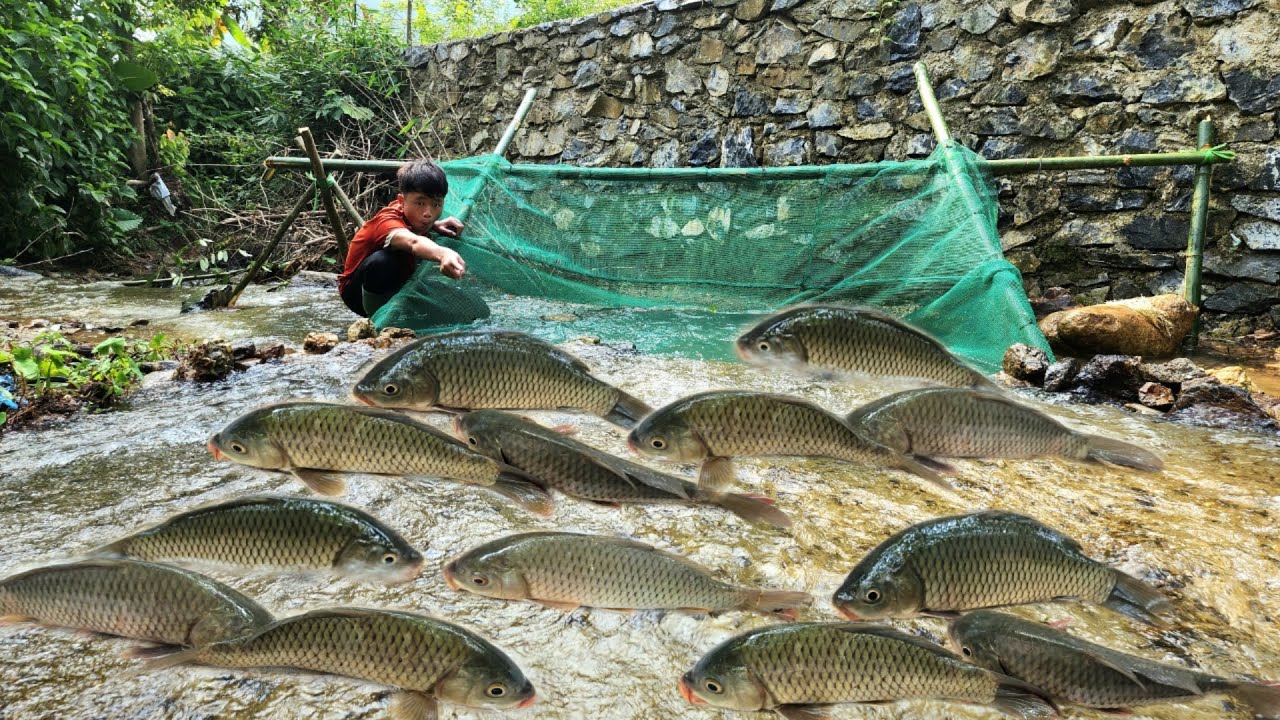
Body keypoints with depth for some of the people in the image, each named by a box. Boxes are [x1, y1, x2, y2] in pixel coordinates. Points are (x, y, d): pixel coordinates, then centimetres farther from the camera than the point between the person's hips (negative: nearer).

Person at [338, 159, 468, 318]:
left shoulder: (412, 212, -12)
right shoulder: (387, 220, -33)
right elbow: (413, 242, -57)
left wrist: (435, 226, -10)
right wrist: (442, 253, -80)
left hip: (394, 289, 8)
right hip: (358, 292, -8)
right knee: (382, 261, -37)